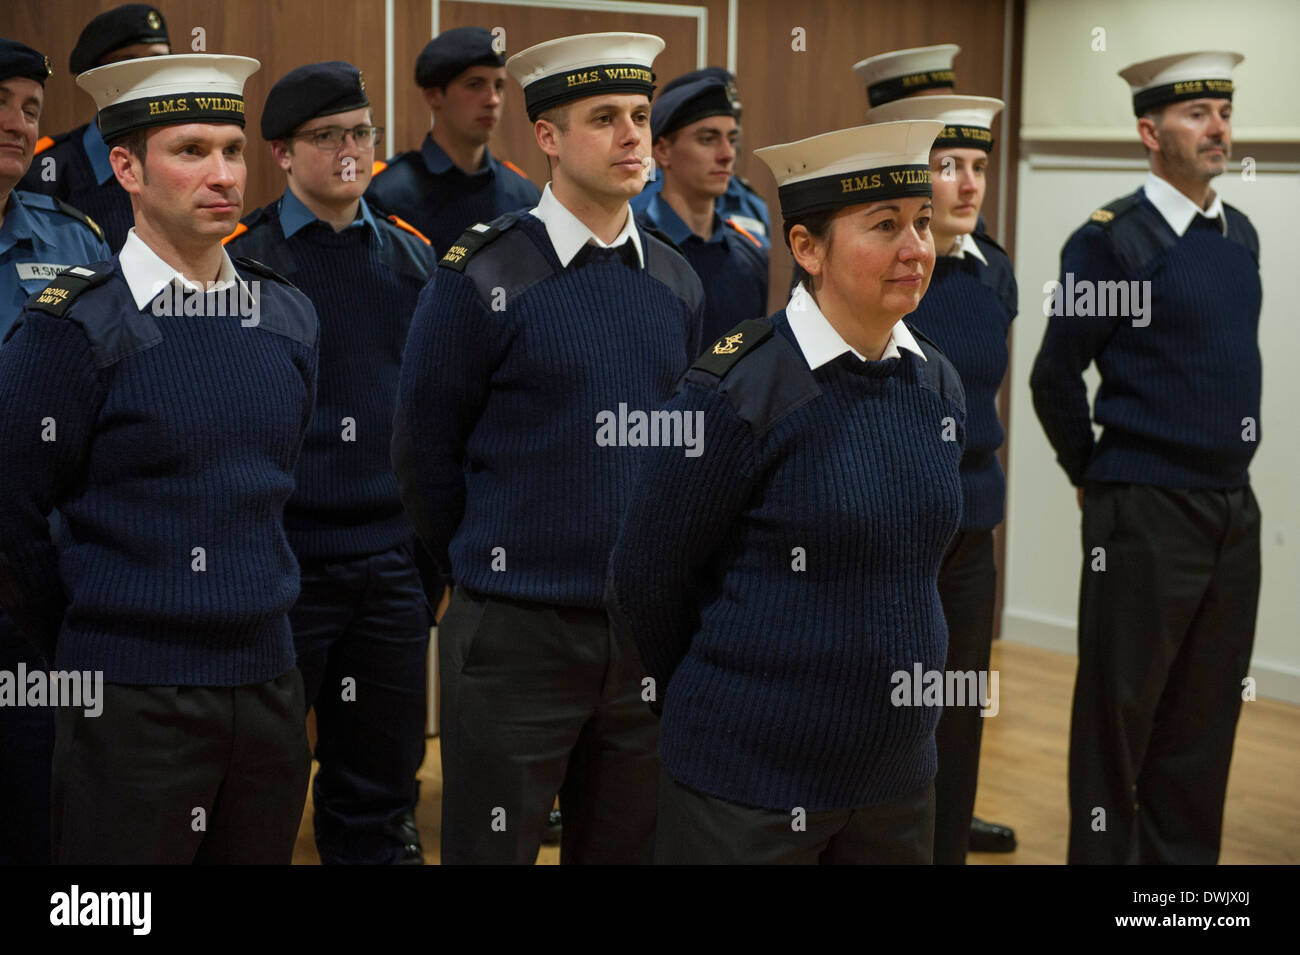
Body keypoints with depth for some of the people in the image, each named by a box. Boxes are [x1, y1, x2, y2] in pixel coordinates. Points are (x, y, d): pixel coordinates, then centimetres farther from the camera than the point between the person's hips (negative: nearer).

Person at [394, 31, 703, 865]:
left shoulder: (676, 283, 6)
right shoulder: (482, 278, -9)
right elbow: (425, 453, -2)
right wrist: (484, 569, 7)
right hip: (518, 634, -4)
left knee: (627, 844, 14)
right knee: (493, 846, 6)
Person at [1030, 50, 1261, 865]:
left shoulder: (1242, 235, 10)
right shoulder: (1112, 239, -12)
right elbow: (1056, 377, -8)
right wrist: (1094, 477, 0)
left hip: (1235, 506, 6)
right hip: (1146, 510, -6)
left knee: (1206, 715, 12)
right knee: (1120, 714, 4)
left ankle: (1186, 854, 24)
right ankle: (1104, 851, 17)